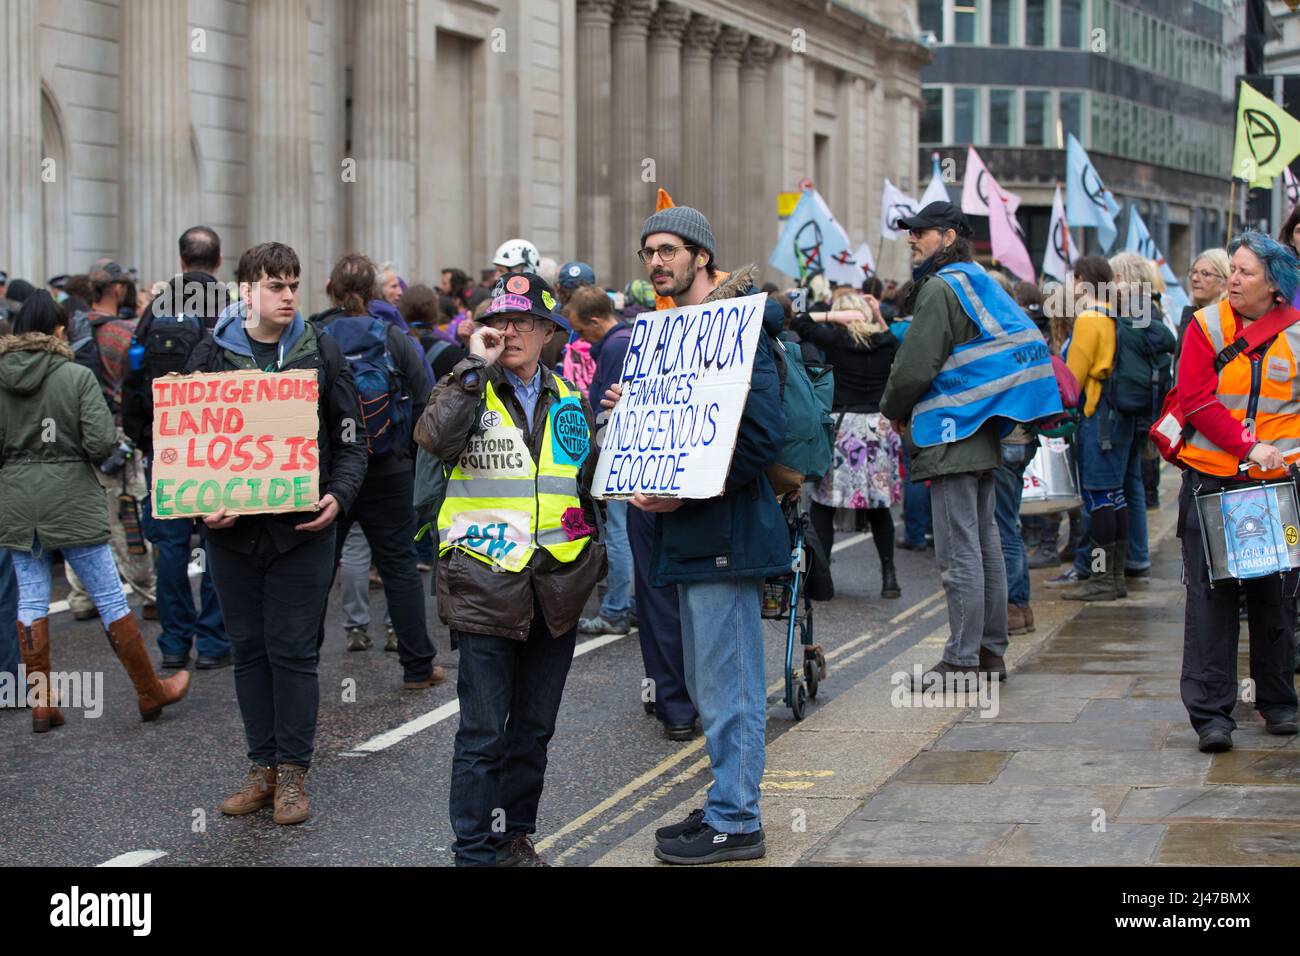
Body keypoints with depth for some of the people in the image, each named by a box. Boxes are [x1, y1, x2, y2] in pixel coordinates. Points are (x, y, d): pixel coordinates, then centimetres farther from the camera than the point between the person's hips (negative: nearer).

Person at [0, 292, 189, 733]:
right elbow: (101, 441, -16)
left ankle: (41, 702, 12)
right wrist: (79, 456, 5)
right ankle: (151, 693, 13)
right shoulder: (77, 377, -10)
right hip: (72, 500, -3)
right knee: (110, 597, 4)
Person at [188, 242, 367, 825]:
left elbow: (351, 441, 5)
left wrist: (338, 495, -13)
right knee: (249, 650, 9)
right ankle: (262, 767, 18)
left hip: (301, 529, -1)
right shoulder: (211, 356, 3)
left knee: (293, 651, 0)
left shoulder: (320, 354, 2)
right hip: (231, 530, 2)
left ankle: (292, 773, 9)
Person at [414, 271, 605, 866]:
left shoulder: (570, 400, 12)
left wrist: (593, 556, 18)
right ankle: (476, 851, 3)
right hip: (484, 585, -4)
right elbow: (435, 437, -23)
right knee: (484, 731, -4)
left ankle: (516, 835, 25)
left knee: (534, 727, 13)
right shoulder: (468, 389, 0)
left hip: (556, 587, 5)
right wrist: (476, 365, -20)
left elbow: (591, 483, 23)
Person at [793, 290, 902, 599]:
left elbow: (800, 321, -2)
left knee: (823, 504, 2)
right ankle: (889, 575, 11)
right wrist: (880, 320, 18)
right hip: (879, 426, 4)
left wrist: (835, 316, -3)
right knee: (878, 507, 12)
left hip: (841, 427, -4)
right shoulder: (884, 343, 5)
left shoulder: (835, 339, -6)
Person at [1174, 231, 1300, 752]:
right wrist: (1248, 447, -17)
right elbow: (1196, 400, -8)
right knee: (1210, 596, -4)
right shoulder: (1206, 326, 0)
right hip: (1212, 479, -1)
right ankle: (1210, 712, -2)